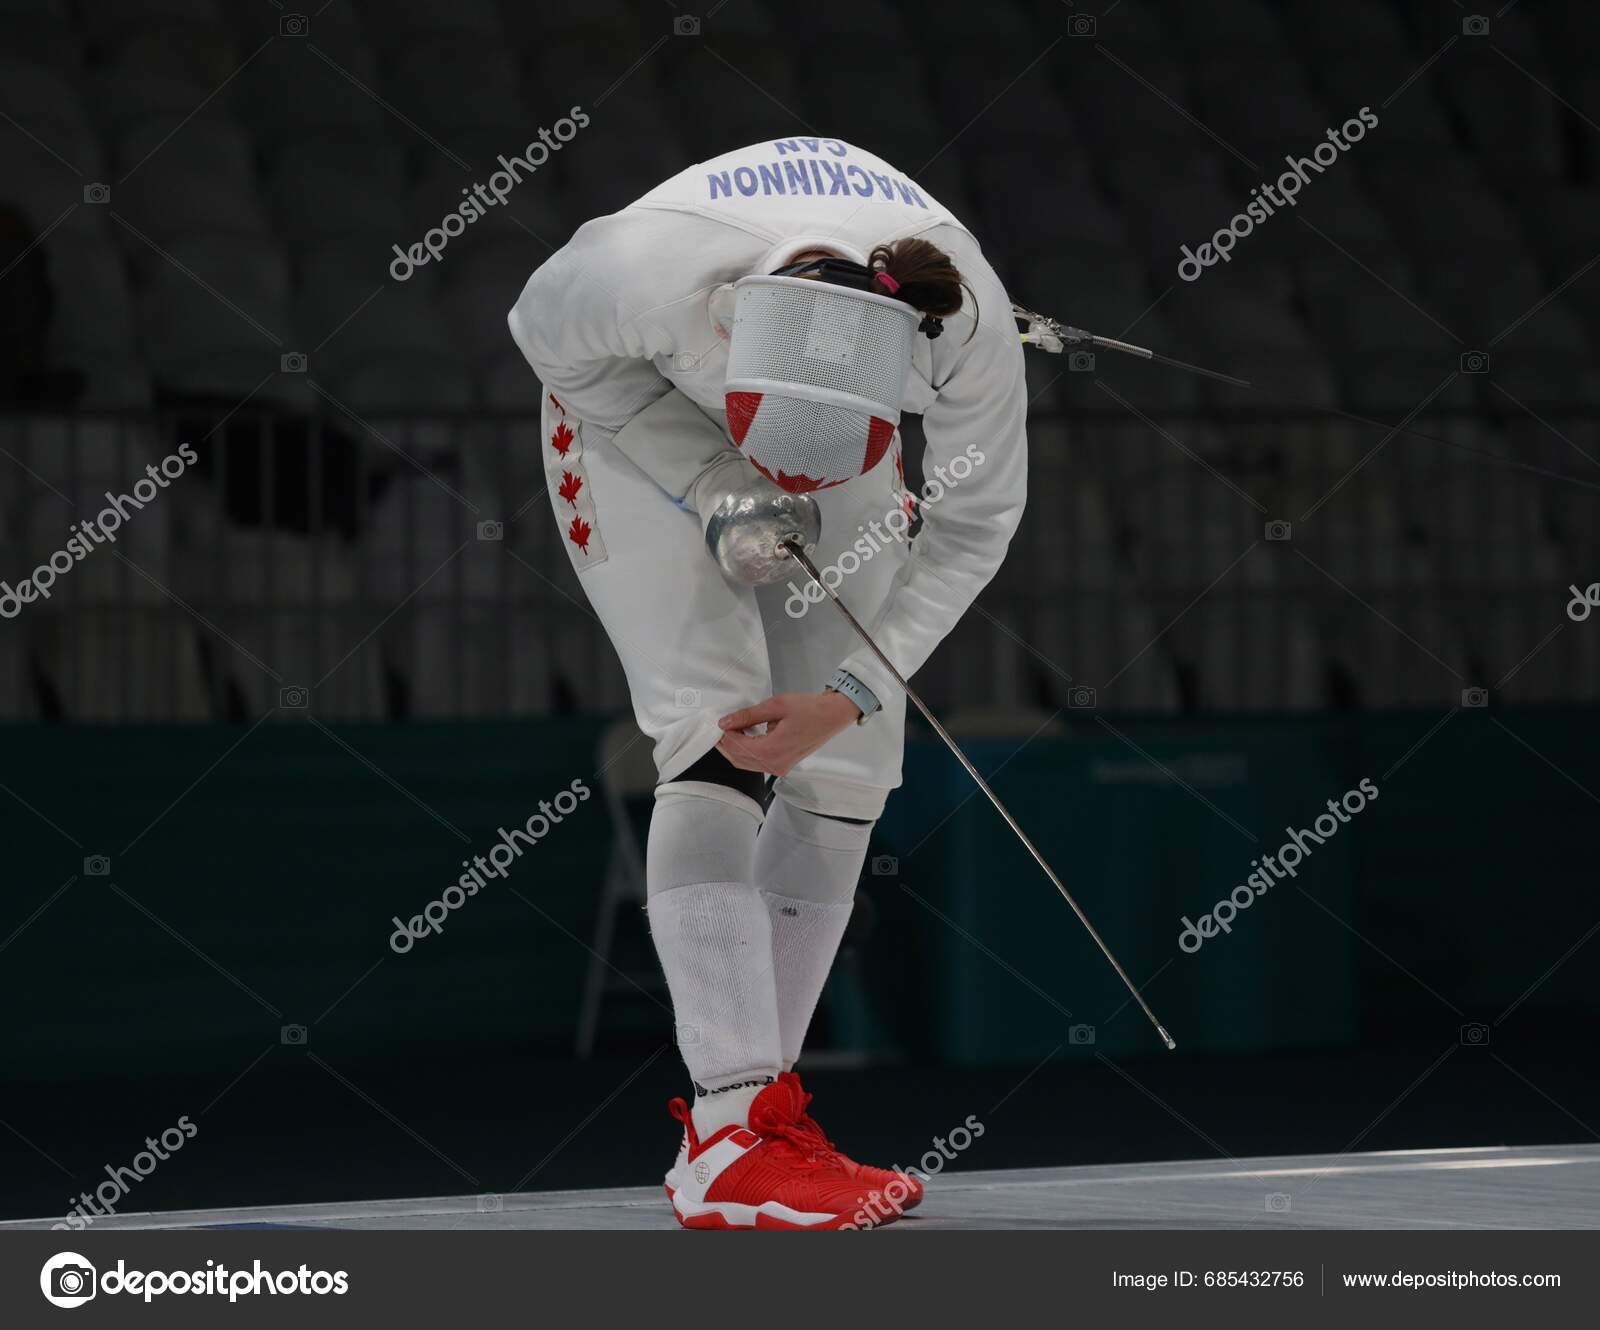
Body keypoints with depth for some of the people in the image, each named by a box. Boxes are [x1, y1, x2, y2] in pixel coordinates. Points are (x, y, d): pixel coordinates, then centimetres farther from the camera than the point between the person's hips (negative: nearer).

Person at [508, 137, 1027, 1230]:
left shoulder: (969, 322, -35)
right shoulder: (654, 268, -42)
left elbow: (975, 524, -18)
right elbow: (544, 330, -18)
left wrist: (849, 695, -25)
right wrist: (707, 485, -25)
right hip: (639, 412, -3)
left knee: (846, 765, -4)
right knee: (720, 739, -20)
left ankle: (763, 1104, 9)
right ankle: (728, 1146, -26)